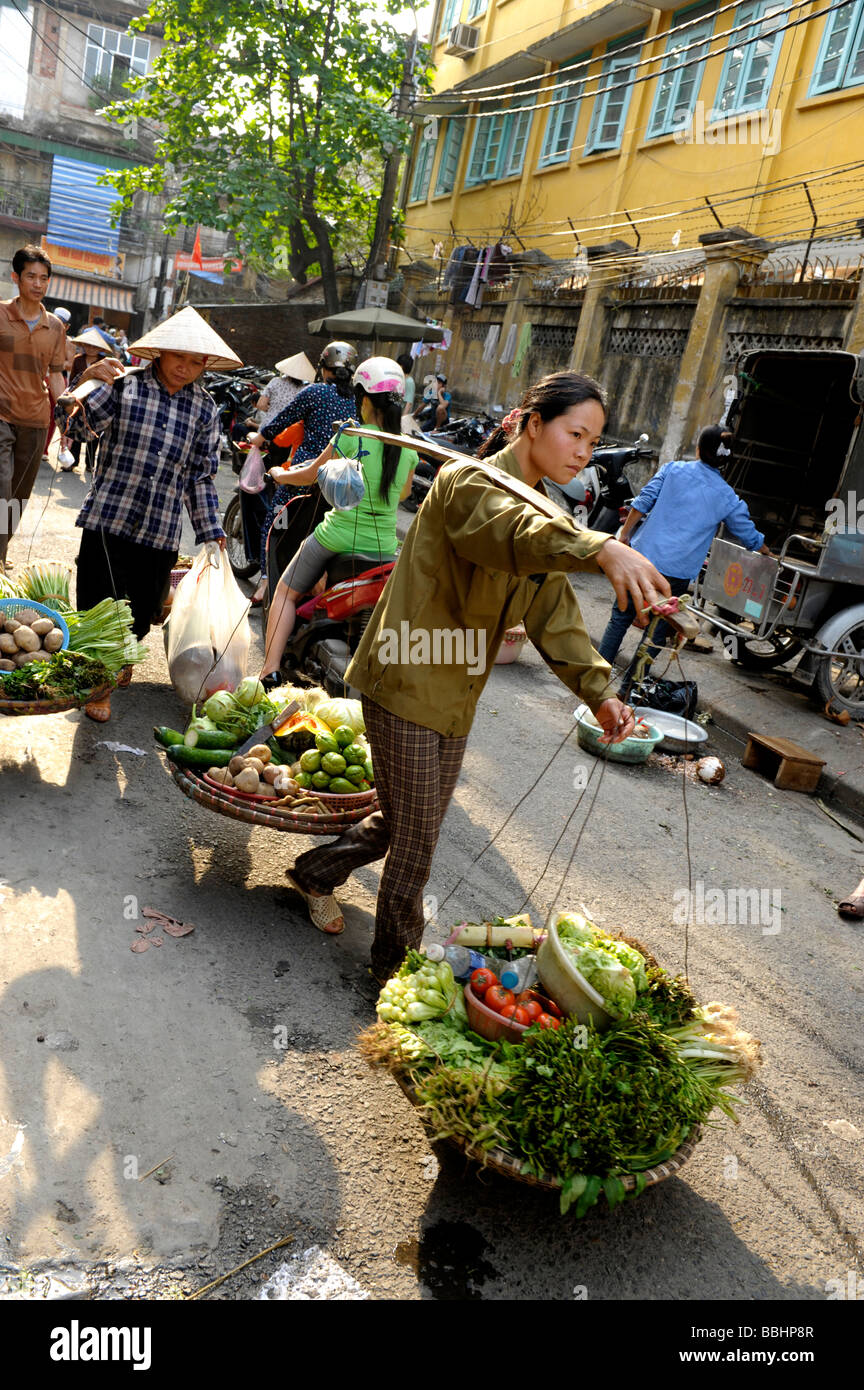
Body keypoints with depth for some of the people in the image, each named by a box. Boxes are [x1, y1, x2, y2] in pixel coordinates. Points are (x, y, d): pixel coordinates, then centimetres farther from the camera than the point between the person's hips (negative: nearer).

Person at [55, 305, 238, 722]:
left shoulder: (204, 409, 8)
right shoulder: (124, 385, 0)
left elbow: (200, 476, 11)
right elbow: (80, 428, -9)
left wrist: (211, 533, 8)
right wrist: (88, 383, -26)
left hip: (161, 531, 2)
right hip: (108, 516, -2)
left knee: (142, 610, 9)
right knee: (101, 604, 1)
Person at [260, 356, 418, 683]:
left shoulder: (352, 437, -10)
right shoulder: (408, 449, 2)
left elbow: (311, 475, 3)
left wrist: (278, 474, 23)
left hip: (338, 537, -4)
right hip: (384, 548, 4)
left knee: (287, 592, 14)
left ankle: (271, 669, 4)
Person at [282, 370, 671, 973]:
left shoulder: (546, 519, 12)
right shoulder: (468, 483, -15)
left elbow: (555, 616, 4)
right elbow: (514, 531, -40)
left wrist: (599, 691, -11)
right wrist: (602, 549, -58)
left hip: (456, 698, 9)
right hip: (406, 686, -9)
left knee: (405, 823, 21)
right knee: (414, 842, 2)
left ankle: (317, 874, 46)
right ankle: (396, 968, 24)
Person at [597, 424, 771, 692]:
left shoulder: (673, 469, 3)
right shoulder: (727, 497, 5)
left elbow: (642, 503, -2)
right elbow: (749, 535, 14)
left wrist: (624, 535, 7)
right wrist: (766, 552, 33)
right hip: (677, 573, 0)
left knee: (620, 618, 13)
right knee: (656, 633, 10)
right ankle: (627, 688, 12)